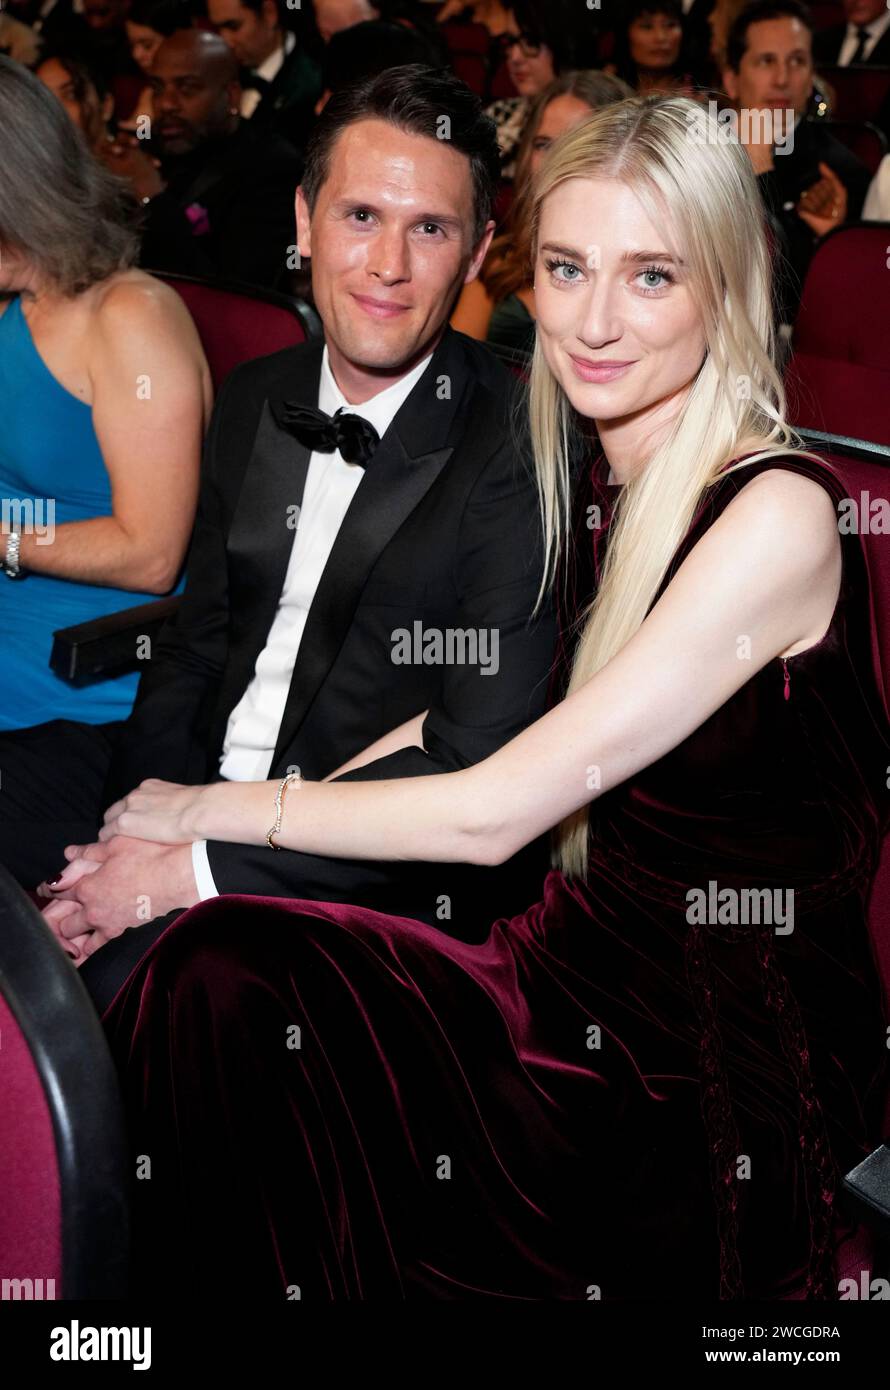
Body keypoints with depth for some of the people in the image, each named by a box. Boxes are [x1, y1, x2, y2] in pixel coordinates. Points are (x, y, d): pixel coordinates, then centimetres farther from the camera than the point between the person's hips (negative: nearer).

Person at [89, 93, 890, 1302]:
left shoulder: (775, 517, -20)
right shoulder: (617, 486, 6)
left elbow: (494, 812, -19)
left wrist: (220, 808, -6)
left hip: (717, 1089, -7)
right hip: (586, 972, 7)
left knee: (226, 986, -20)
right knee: (223, 971, -16)